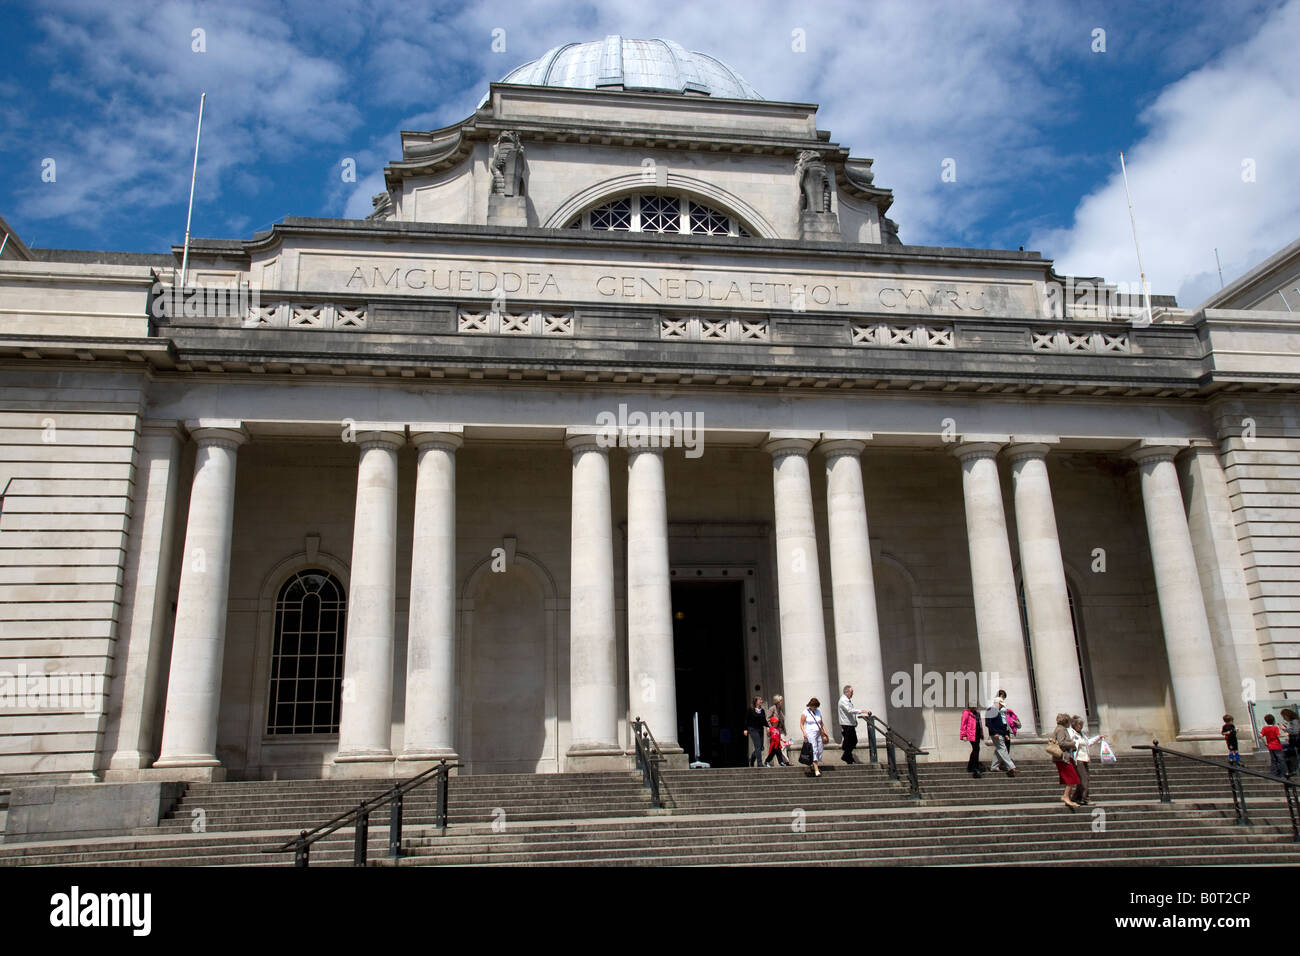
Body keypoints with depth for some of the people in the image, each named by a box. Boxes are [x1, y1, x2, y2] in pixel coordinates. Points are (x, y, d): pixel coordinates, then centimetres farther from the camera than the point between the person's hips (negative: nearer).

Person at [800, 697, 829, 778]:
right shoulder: (805, 712, -3)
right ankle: (816, 769, -21)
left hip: (819, 734, 6)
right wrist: (804, 733, -17)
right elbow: (801, 724, -3)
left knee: (820, 751, 3)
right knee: (814, 751, -15)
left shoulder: (818, 711, 13)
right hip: (810, 734, -6)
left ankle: (818, 766, 14)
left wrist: (825, 732, 17)